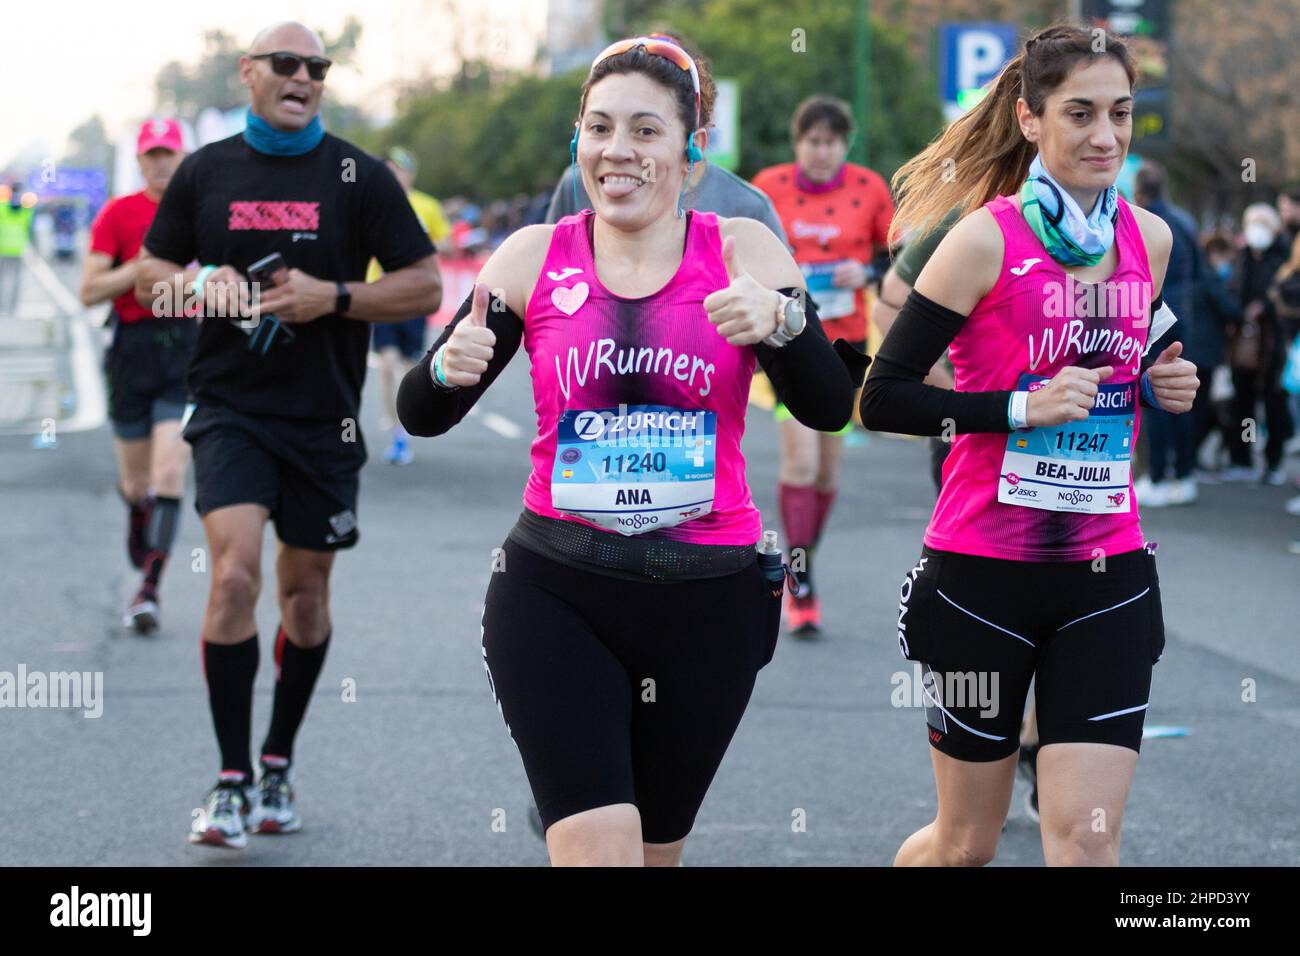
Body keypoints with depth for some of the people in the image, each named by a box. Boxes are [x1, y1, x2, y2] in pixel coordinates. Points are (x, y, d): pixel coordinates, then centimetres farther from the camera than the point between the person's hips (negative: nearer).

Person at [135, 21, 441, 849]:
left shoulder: (360, 176, 1)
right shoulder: (204, 171, 5)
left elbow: (425, 286, 0)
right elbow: (149, 275, 13)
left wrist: (334, 298, -15)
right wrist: (201, 283, -9)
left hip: (323, 420, 1)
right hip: (230, 411, -1)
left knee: (306, 593, 9)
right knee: (234, 573, -18)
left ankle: (279, 763, 29)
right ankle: (232, 781, -10)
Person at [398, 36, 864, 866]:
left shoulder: (742, 251, 0)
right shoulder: (535, 257, 0)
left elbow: (830, 408, -8)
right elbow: (423, 417, 3)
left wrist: (780, 322, -26)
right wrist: (449, 369, -19)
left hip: (708, 605, 1)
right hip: (556, 599, -1)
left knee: (655, 850, 14)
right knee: (597, 849, -15)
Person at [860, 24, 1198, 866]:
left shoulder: (1150, 239, 5)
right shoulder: (986, 240, -10)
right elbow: (882, 397, -11)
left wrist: (1163, 386, 1)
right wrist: (1019, 407, -20)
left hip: (1106, 573, 4)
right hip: (985, 569, -3)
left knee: (1086, 835, -6)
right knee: (968, 842, 9)